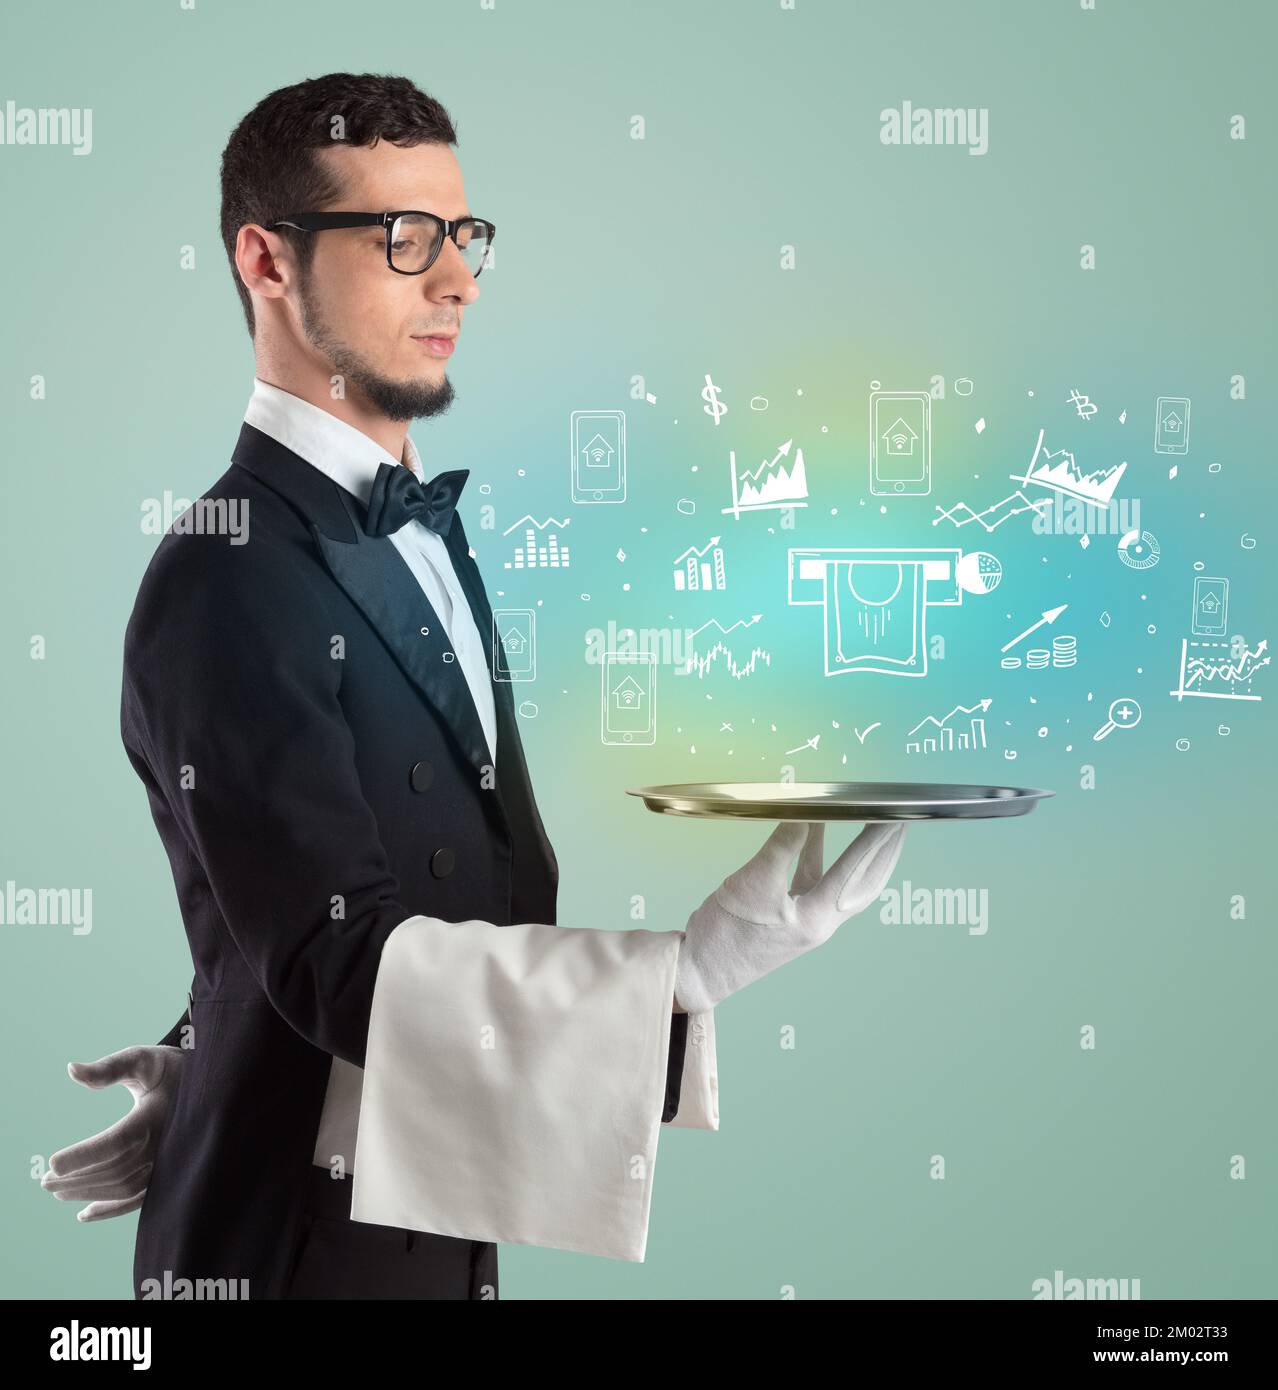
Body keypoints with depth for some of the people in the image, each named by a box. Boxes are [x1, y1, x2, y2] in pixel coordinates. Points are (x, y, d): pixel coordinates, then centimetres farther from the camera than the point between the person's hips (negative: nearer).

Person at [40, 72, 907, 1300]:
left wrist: (212, 1061, 3)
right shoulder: (228, 579, -21)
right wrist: (685, 969, -36)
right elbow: (338, 957, -27)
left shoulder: (424, 526, 6)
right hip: (301, 1240, -7)